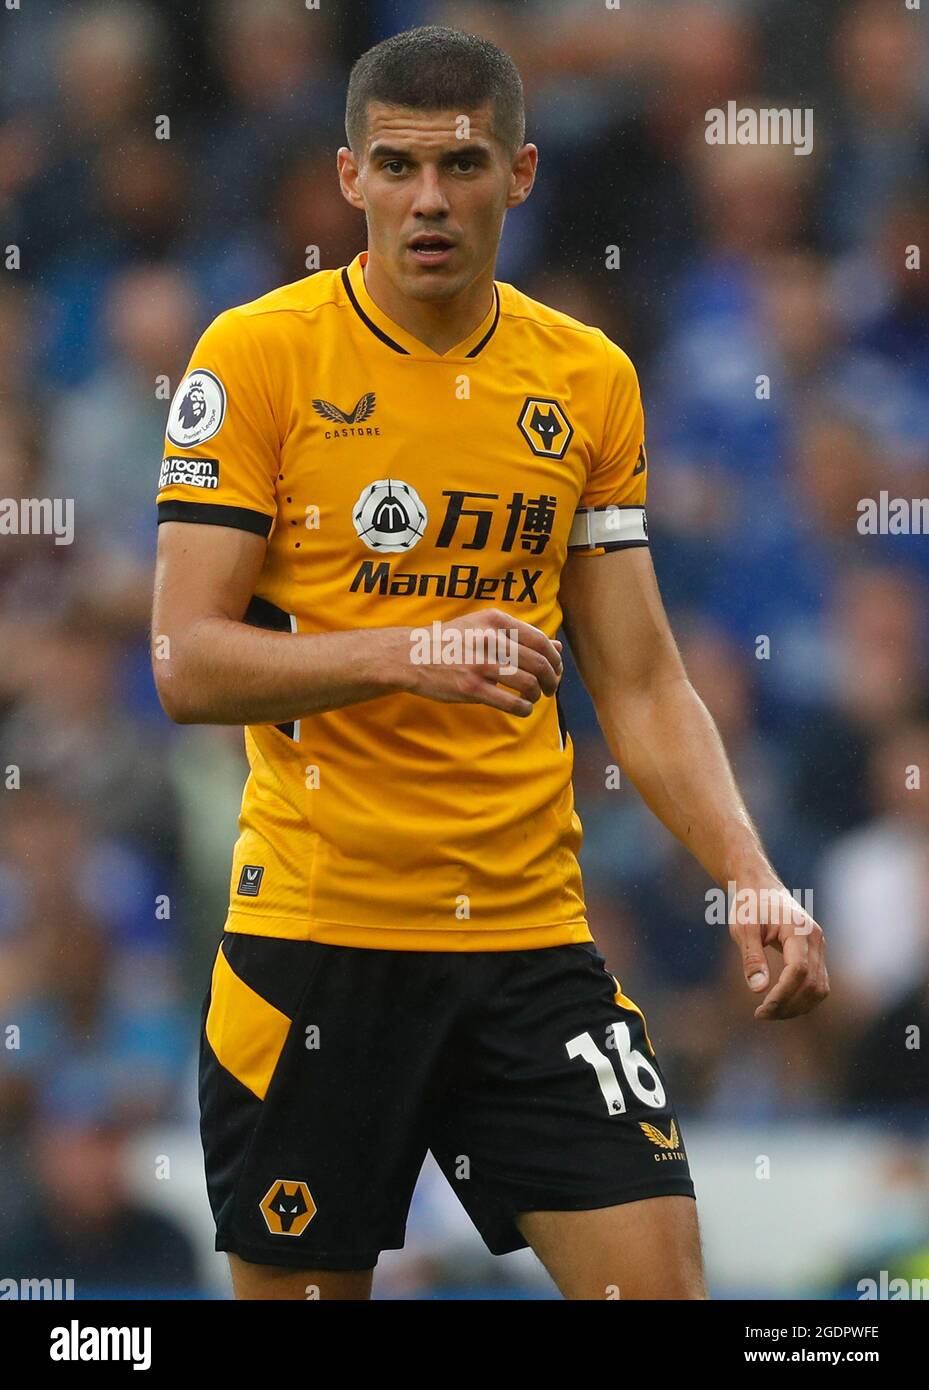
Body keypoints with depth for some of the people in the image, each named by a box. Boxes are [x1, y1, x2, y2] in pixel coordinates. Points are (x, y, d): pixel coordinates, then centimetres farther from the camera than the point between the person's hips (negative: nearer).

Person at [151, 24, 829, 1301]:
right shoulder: (258, 357, -4)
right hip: (315, 937, -3)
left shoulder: (591, 379, 8)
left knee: (658, 1279, -8)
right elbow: (187, 665, -9)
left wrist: (755, 884, -4)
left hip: (532, 936, 3)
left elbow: (642, 688, 11)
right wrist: (410, 653, -24)